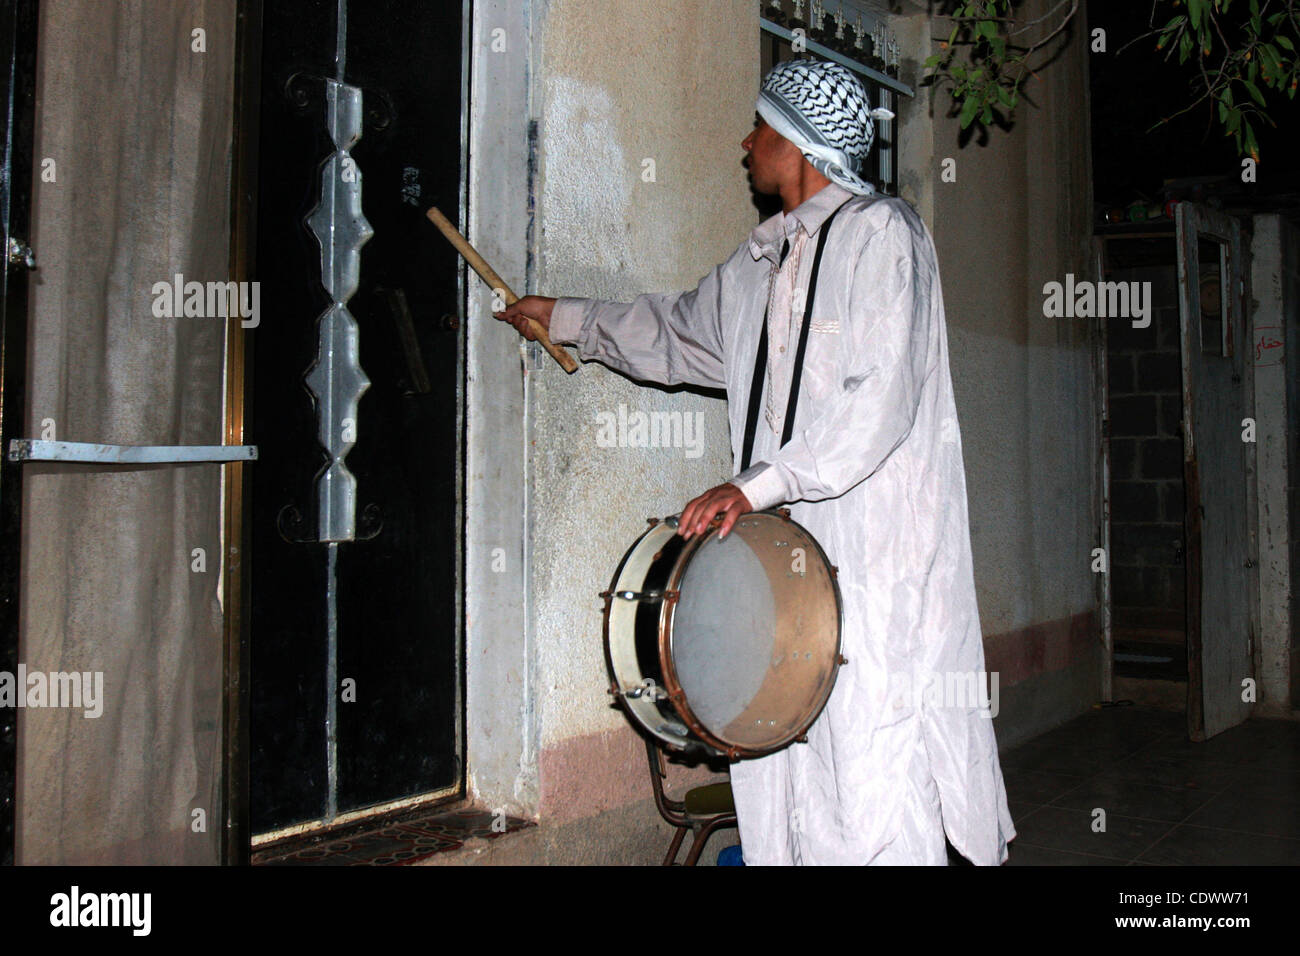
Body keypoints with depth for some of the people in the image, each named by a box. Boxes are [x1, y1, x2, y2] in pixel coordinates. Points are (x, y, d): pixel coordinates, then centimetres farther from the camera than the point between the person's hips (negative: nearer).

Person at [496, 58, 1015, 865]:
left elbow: (879, 400, -15)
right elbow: (680, 332, 36)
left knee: (874, 764, -8)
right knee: (782, 767, 4)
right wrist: (564, 317, 40)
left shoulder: (880, 233, -5)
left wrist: (758, 485, -19)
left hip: (875, 555, -7)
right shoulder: (761, 263, 19)